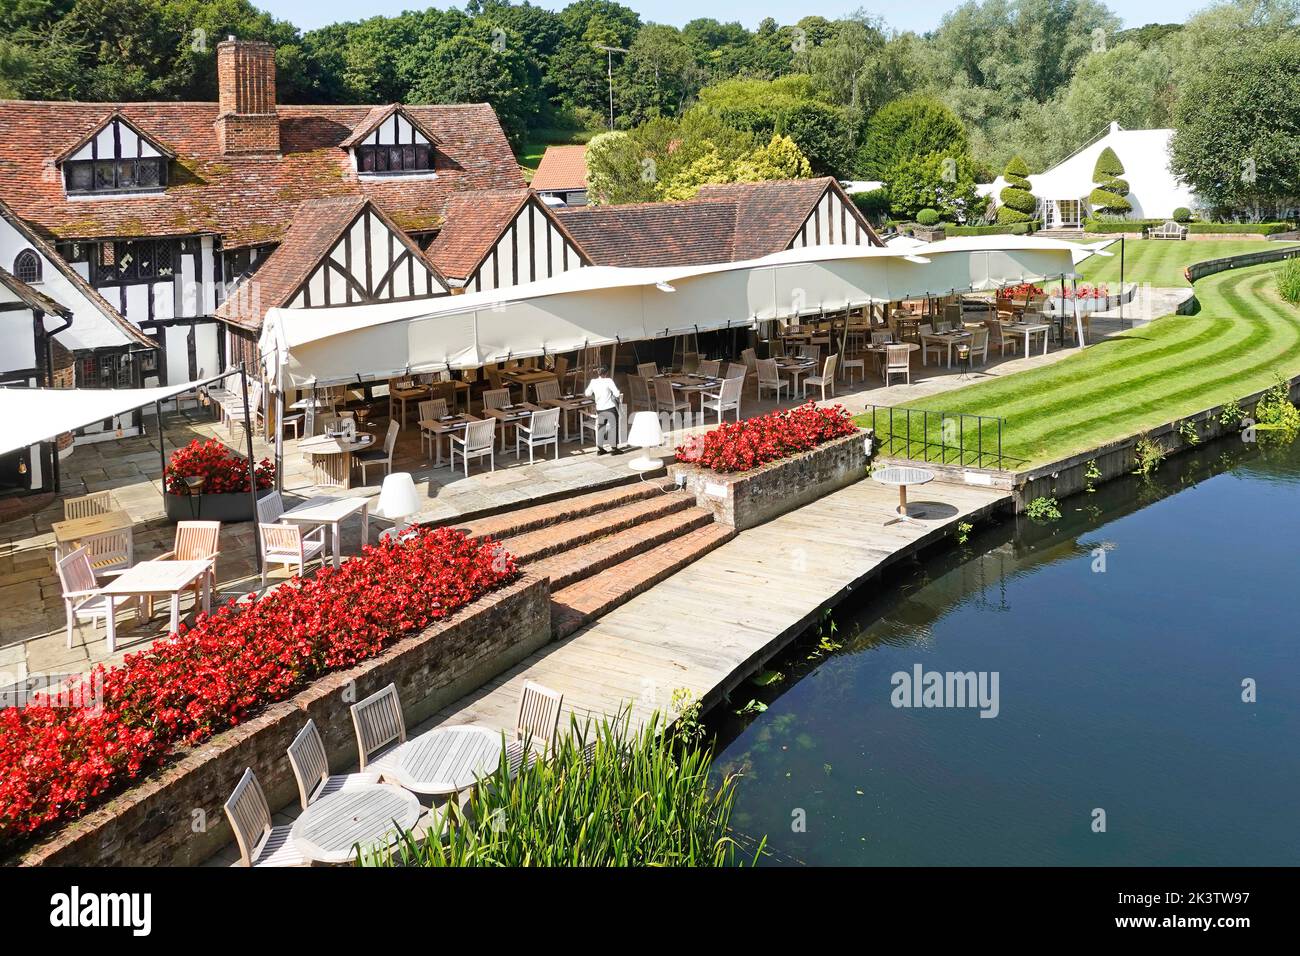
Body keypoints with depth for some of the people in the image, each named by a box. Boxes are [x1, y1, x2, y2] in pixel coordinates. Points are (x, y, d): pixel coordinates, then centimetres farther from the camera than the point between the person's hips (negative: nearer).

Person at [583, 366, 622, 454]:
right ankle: (614, 448, 11)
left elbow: (587, 394, 12)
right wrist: (620, 395, 6)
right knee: (613, 427, 8)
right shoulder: (608, 381, -12)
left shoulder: (593, 382, 0)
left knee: (600, 428, 15)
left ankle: (599, 448, 16)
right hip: (610, 408, -4)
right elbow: (617, 394, -15)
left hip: (599, 409, 4)